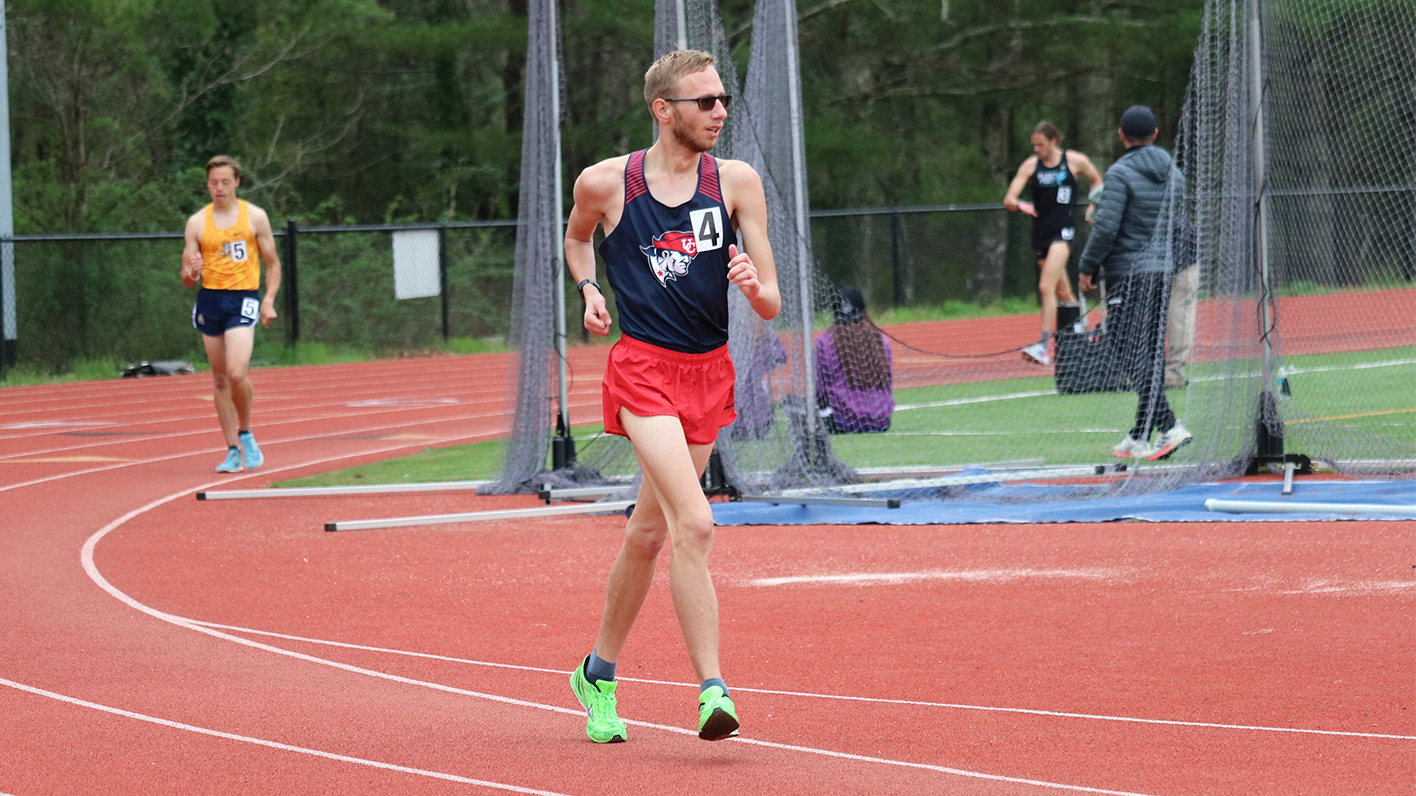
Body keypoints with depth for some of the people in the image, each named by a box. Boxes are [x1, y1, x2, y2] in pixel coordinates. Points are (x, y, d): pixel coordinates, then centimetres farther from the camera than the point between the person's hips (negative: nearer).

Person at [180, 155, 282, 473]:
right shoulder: (197, 223, 6)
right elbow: (187, 279, 7)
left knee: (236, 373, -19)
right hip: (210, 300, 3)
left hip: (243, 300, -3)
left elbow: (272, 263, 9)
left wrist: (269, 300, -5)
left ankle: (245, 433, 4)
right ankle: (233, 450, 14)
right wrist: (191, 272, -17)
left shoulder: (255, 217, 3)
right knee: (220, 379, 6)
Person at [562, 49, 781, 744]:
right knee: (694, 523, -21)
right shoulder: (605, 183, -4)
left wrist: (754, 287, -23)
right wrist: (589, 289, 3)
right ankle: (713, 691, -24)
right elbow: (576, 238, 21)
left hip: (709, 372, 4)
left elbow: (771, 307, -1)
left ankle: (598, 674, 33)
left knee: (650, 531, 15)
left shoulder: (736, 182, 0)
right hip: (643, 368, -4)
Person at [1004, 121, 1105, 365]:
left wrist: (1092, 207, 5)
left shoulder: (1075, 161, -2)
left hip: (1063, 229, -4)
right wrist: (1019, 205, -23)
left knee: (1046, 287, -20)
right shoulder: (1030, 165, 3)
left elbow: (1096, 180, 18)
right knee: (1063, 293, 11)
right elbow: (1008, 200, -3)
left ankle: (1042, 345, -24)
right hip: (1040, 232, 4)